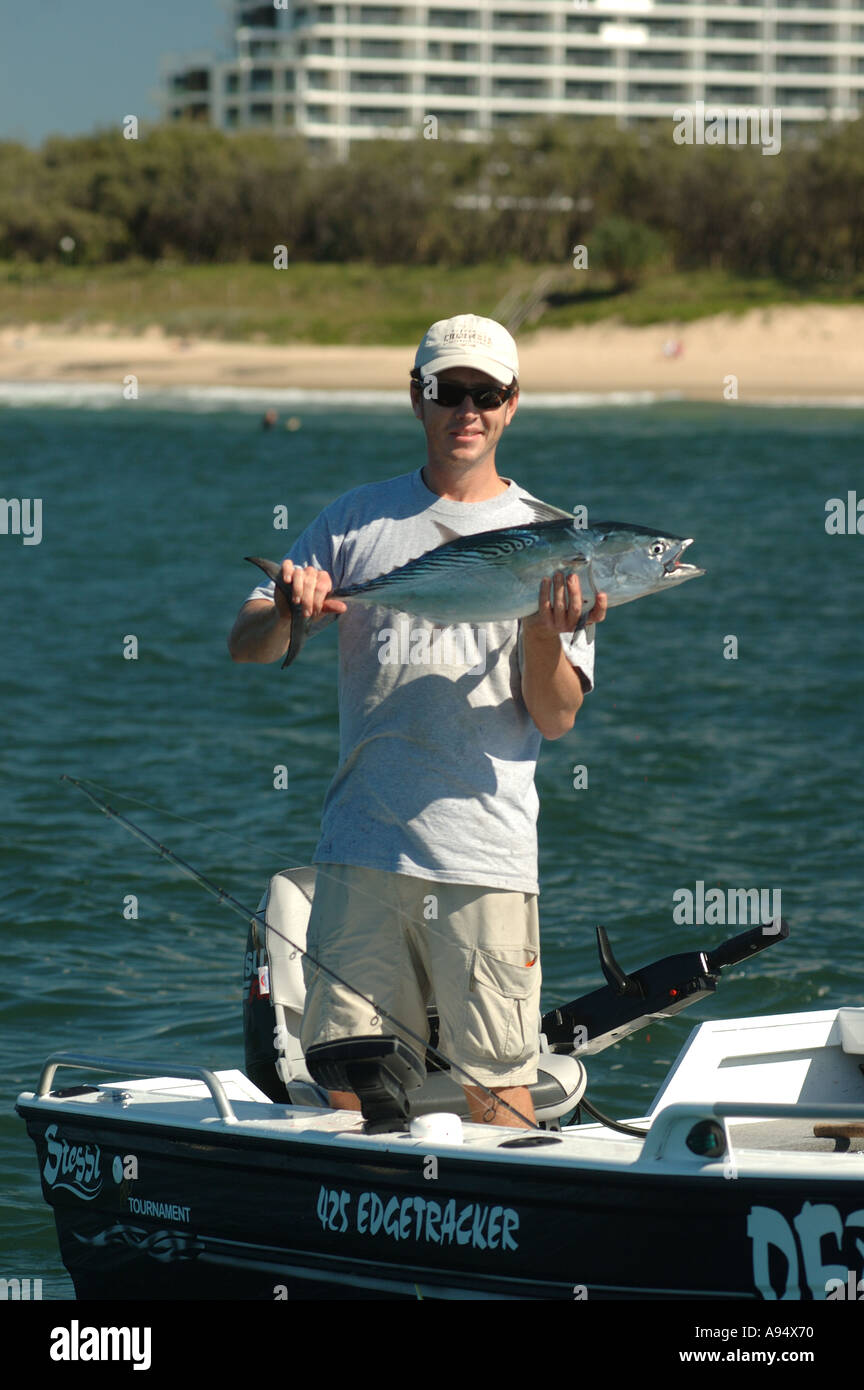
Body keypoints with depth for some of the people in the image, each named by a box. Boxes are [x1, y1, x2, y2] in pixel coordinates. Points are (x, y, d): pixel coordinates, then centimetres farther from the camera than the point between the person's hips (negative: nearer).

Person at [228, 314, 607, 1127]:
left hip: (486, 854, -2)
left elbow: (556, 720, 2)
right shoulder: (358, 521, 11)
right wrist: (287, 614, -14)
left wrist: (544, 634, -17)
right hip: (362, 847, 2)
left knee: (497, 1087, -3)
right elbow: (245, 646, 8)